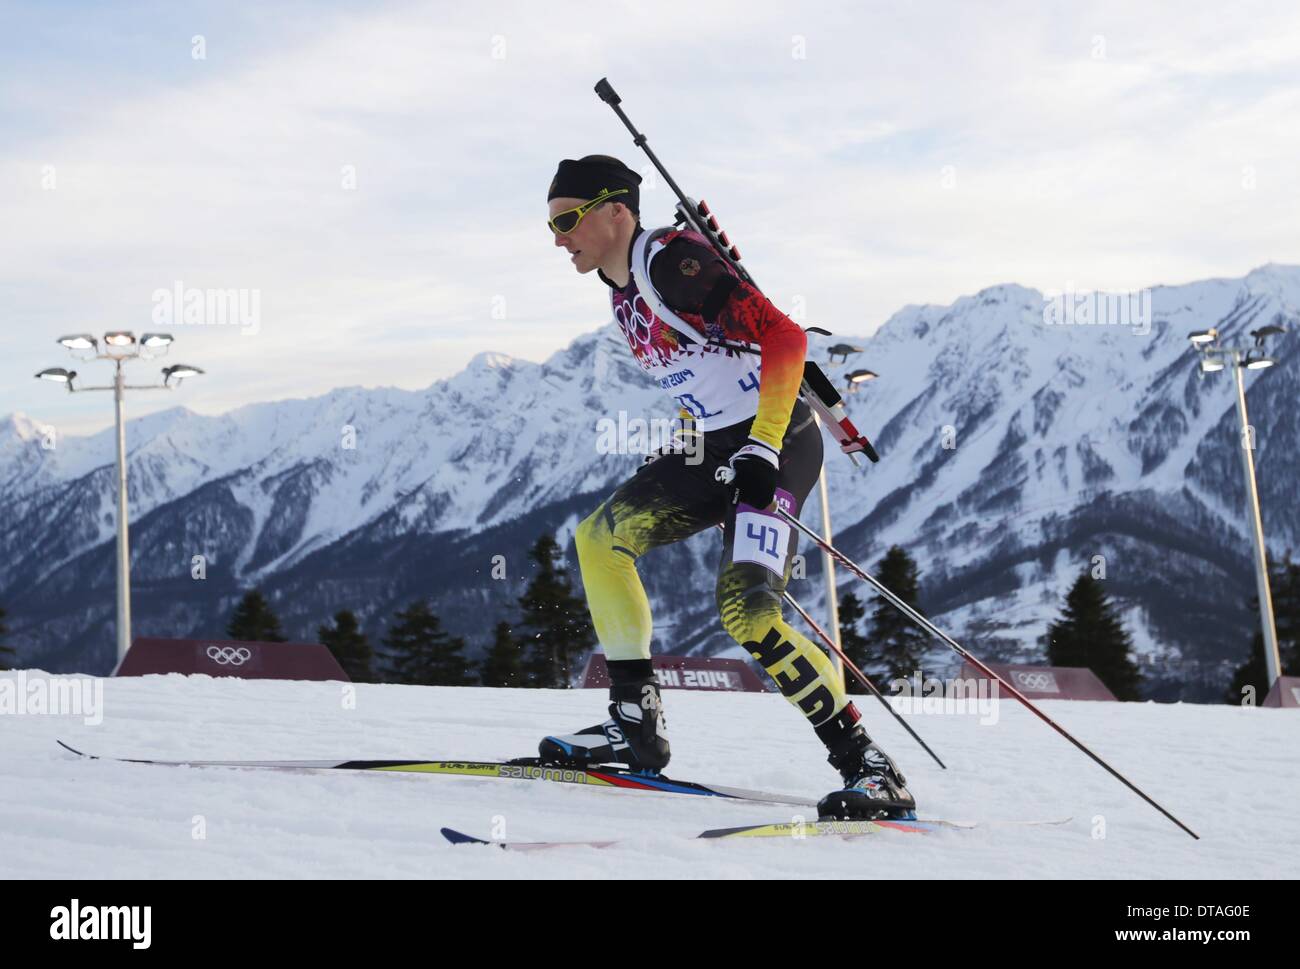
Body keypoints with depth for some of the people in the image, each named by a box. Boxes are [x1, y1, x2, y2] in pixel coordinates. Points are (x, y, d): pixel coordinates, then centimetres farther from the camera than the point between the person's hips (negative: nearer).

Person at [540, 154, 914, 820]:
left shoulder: (671, 259, -16)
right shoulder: (623, 293, 13)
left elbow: (783, 338, -22)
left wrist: (761, 451, -27)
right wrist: (685, 467, 24)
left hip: (777, 441, -10)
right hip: (716, 446, 10)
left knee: (745, 613, -21)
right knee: (600, 538, 2)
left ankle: (869, 768, -12)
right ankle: (635, 724, 5)